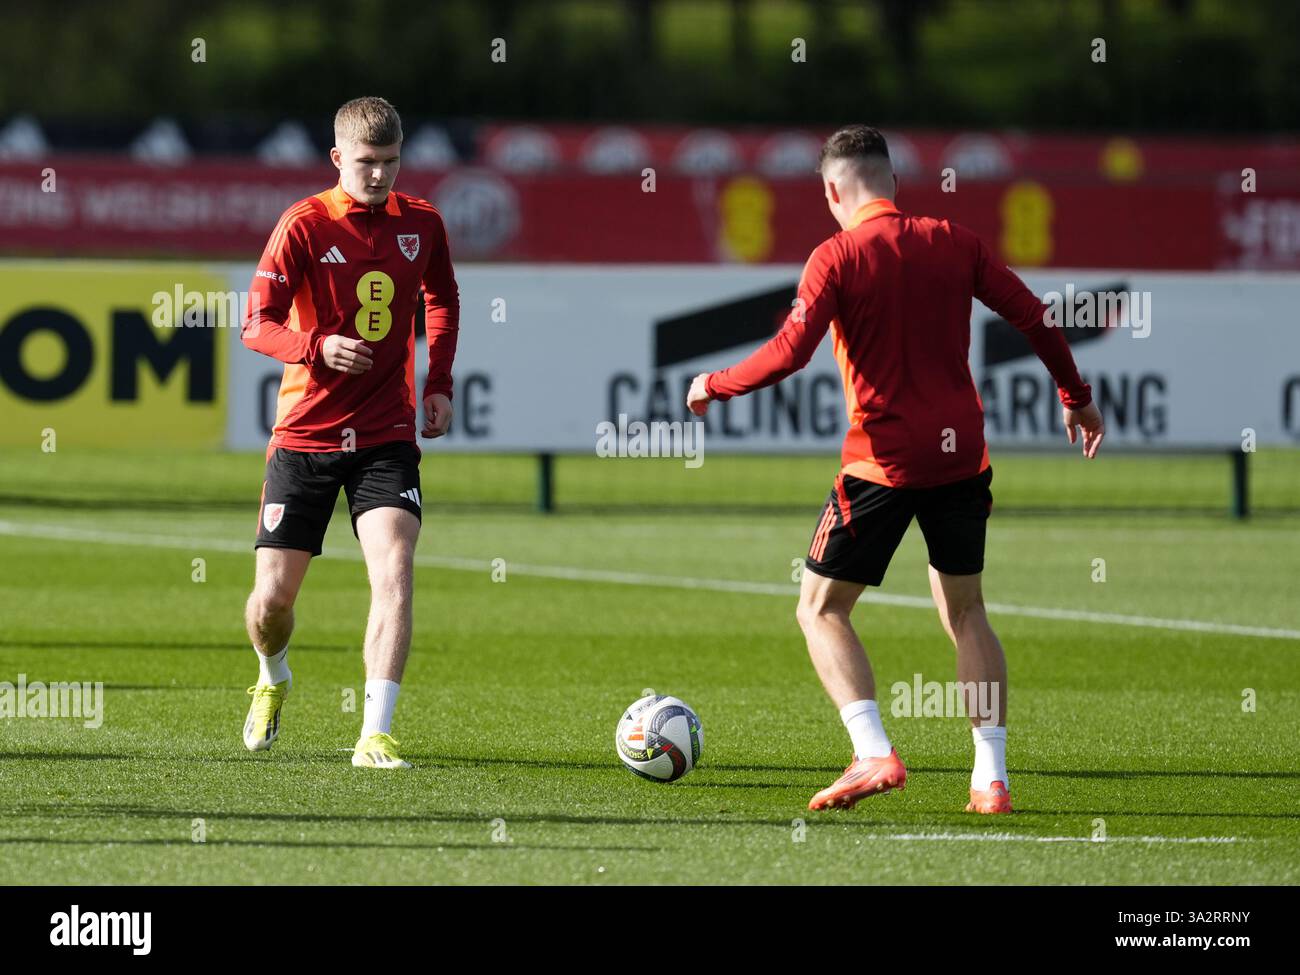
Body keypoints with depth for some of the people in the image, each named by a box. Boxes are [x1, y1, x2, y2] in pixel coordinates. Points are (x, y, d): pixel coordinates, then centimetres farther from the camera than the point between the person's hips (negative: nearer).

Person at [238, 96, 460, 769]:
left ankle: (375, 737, -20)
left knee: (394, 569, -20)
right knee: (272, 597, 0)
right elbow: (257, 326, -11)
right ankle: (273, 680, 36)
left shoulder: (421, 223, 3)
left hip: (386, 436, 2)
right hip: (306, 432, -2)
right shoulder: (304, 225, -8)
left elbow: (442, 298, 23)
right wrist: (319, 348, -30)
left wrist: (439, 382, 11)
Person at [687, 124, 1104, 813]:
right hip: (961, 454, 5)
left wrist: (713, 387, -3)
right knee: (965, 611, 16)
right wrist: (1076, 397, 21)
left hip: (884, 460, -5)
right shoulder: (953, 242, 5)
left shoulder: (837, 257, -8)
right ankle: (991, 777, 10)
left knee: (820, 609, 5)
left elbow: (790, 351, -18)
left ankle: (873, 754, -14)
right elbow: (1033, 317, 8)